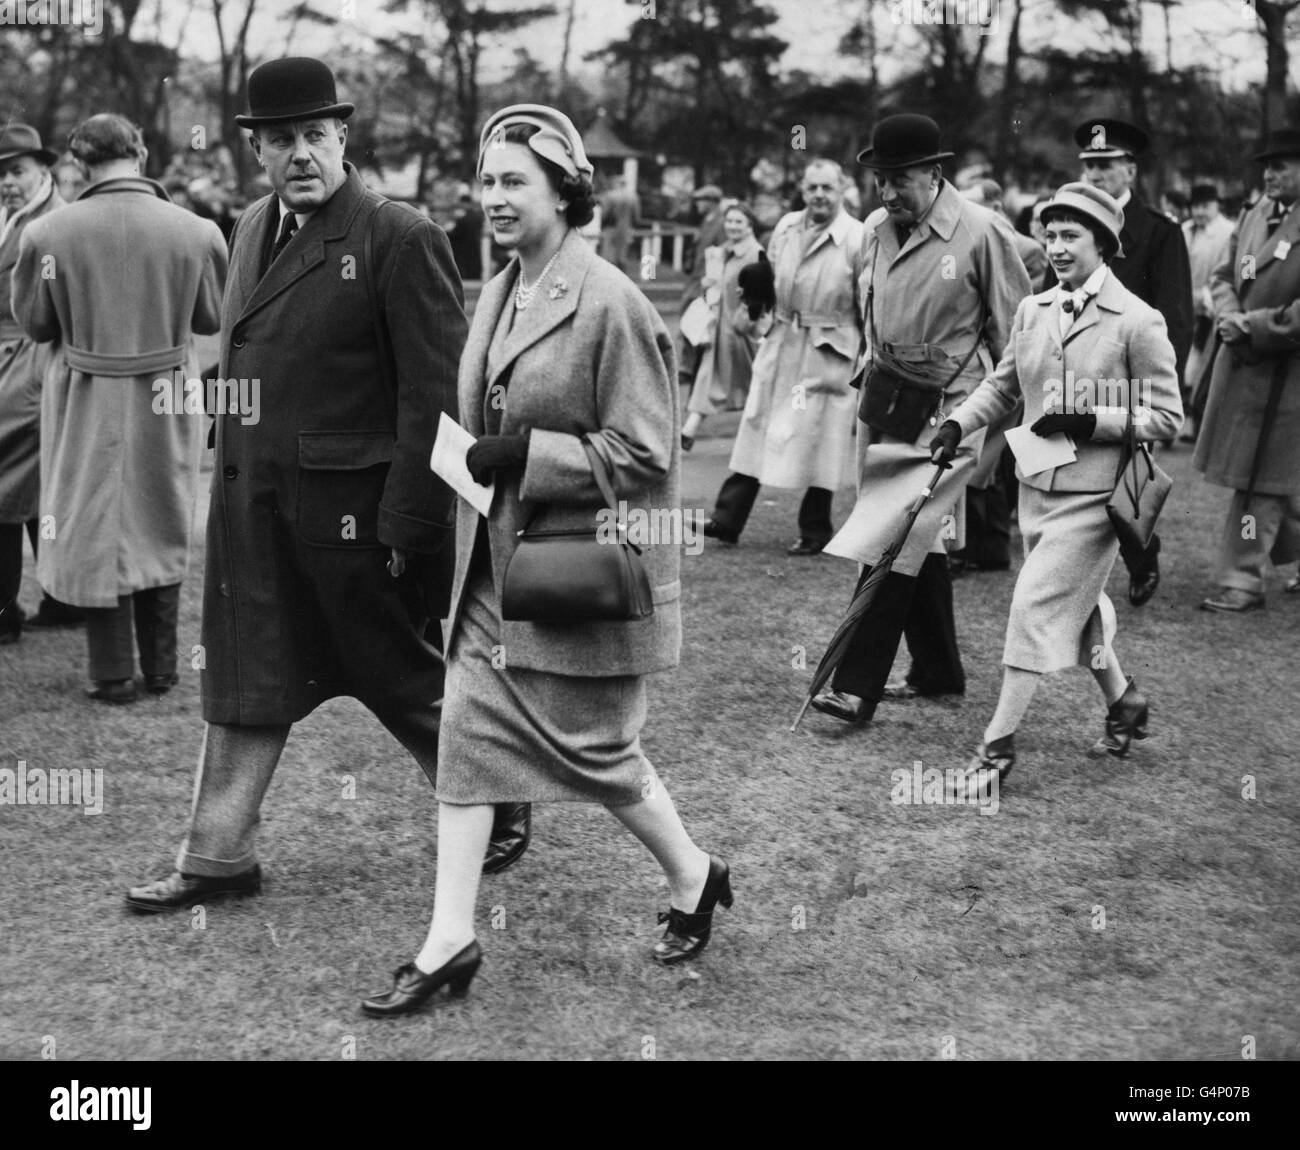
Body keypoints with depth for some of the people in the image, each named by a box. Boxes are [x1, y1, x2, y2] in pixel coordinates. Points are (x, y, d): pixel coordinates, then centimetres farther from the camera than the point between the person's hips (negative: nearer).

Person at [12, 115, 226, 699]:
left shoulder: (48, 233, -14)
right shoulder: (194, 232, -12)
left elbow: (35, 322, -2)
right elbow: (212, 318, 1)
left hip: (87, 405, -1)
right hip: (165, 403, 1)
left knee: (95, 531, 12)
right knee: (160, 530, 17)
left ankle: (112, 673, 14)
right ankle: (160, 667, 26)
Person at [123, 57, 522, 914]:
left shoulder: (400, 239, -13)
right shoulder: (253, 230, 11)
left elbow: (436, 396, -15)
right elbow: (241, 363, 16)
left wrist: (409, 526, -17)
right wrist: (234, 482, 10)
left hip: (352, 506, -6)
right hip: (252, 505, 7)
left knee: (402, 679, 9)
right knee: (247, 680, 12)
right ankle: (221, 855, 23)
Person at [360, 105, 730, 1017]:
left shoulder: (610, 304, -17)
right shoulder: (500, 294, 8)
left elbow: (644, 457, -19)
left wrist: (522, 455, -21)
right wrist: (476, 459, 7)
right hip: (494, 569, 8)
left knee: (597, 748, 6)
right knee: (469, 735, 5)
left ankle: (694, 877, 32)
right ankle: (452, 939, 12)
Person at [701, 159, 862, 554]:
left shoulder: (857, 238, -11)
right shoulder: (786, 227, 6)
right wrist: (765, 310, 10)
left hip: (828, 351, -5)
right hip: (780, 342, 5)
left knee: (819, 438, 3)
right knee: (758, 426, 6)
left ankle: (815, 530, 16)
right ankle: (728, 519, 10)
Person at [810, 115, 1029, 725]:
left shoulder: (982, 233, -11)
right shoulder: (875, 230, 6)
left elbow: (1014, 333, -5)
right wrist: (872, 388, 16)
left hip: (950, 406, -7)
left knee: (893, 538, -14)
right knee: (920, 538, 15)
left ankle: (858, 686, -12)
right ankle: (938, 669, 28)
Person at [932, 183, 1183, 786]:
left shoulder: (1139, 321, -11)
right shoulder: (1032, 310, 5)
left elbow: (1165, 417, -8)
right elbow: (1002, 384, 16)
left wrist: (1090, 420, -18)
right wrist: (958, 424, -1)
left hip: (1093, 494, -6)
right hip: (1036, 484, 6)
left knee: (1036, 606, -10)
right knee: (1077, 605, 19)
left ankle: (998, 744, -1)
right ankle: (1124, 701, 43)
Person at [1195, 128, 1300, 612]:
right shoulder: (1254, 215, 9)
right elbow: (1223, 275, 14)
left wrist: (1255, 328, -19)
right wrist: (1230, 318, -4)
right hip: (1242, 366, 7)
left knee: (1261, 480, -2)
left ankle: (1242, 582, 5)